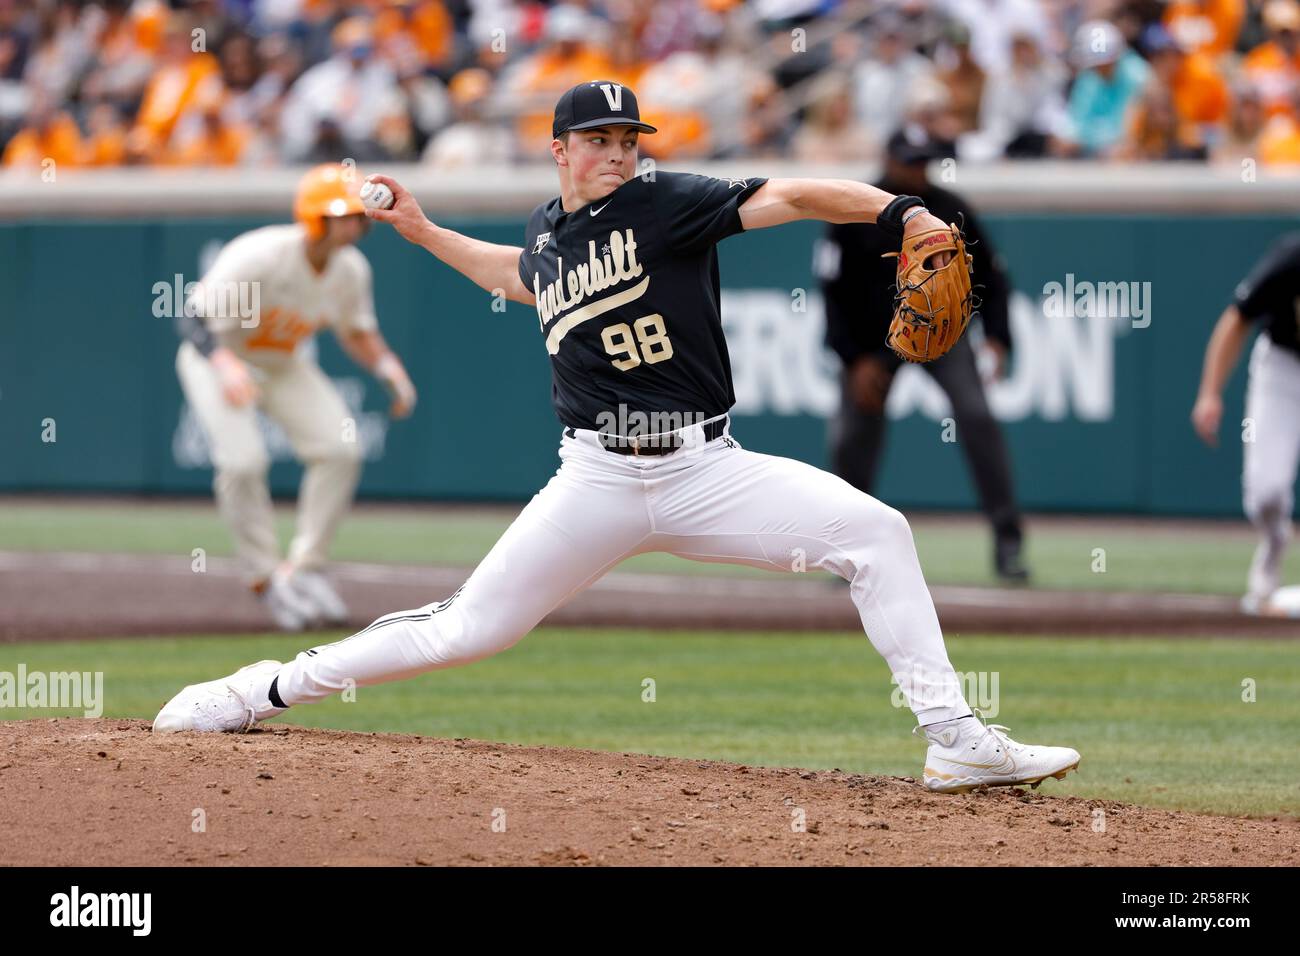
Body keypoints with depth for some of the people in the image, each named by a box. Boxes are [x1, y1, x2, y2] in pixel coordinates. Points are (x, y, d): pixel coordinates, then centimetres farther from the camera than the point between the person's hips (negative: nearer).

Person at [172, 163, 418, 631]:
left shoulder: (351, 270, -12)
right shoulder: (259, 256, -32)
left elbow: (357, 333, 6)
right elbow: (192, 318, -33)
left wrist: (388, 366, -14)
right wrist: (225, 365, -51)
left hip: (284, 365, 6)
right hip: (218, 359, -6)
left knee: (340, 449, -12)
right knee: (243, 460, -25)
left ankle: (303, 568, 0)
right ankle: (266, 578, -7)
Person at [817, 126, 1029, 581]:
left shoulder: (950, 210, -6)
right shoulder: (855, 213, -11)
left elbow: (989, 276, 1)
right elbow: (834, 292, -10)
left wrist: (996, 335, -13)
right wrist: (855, 359, -17)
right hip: (871, 339, 0)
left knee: (976, 414, -20)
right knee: (852, 436, -2)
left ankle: (1007, 539, -20)